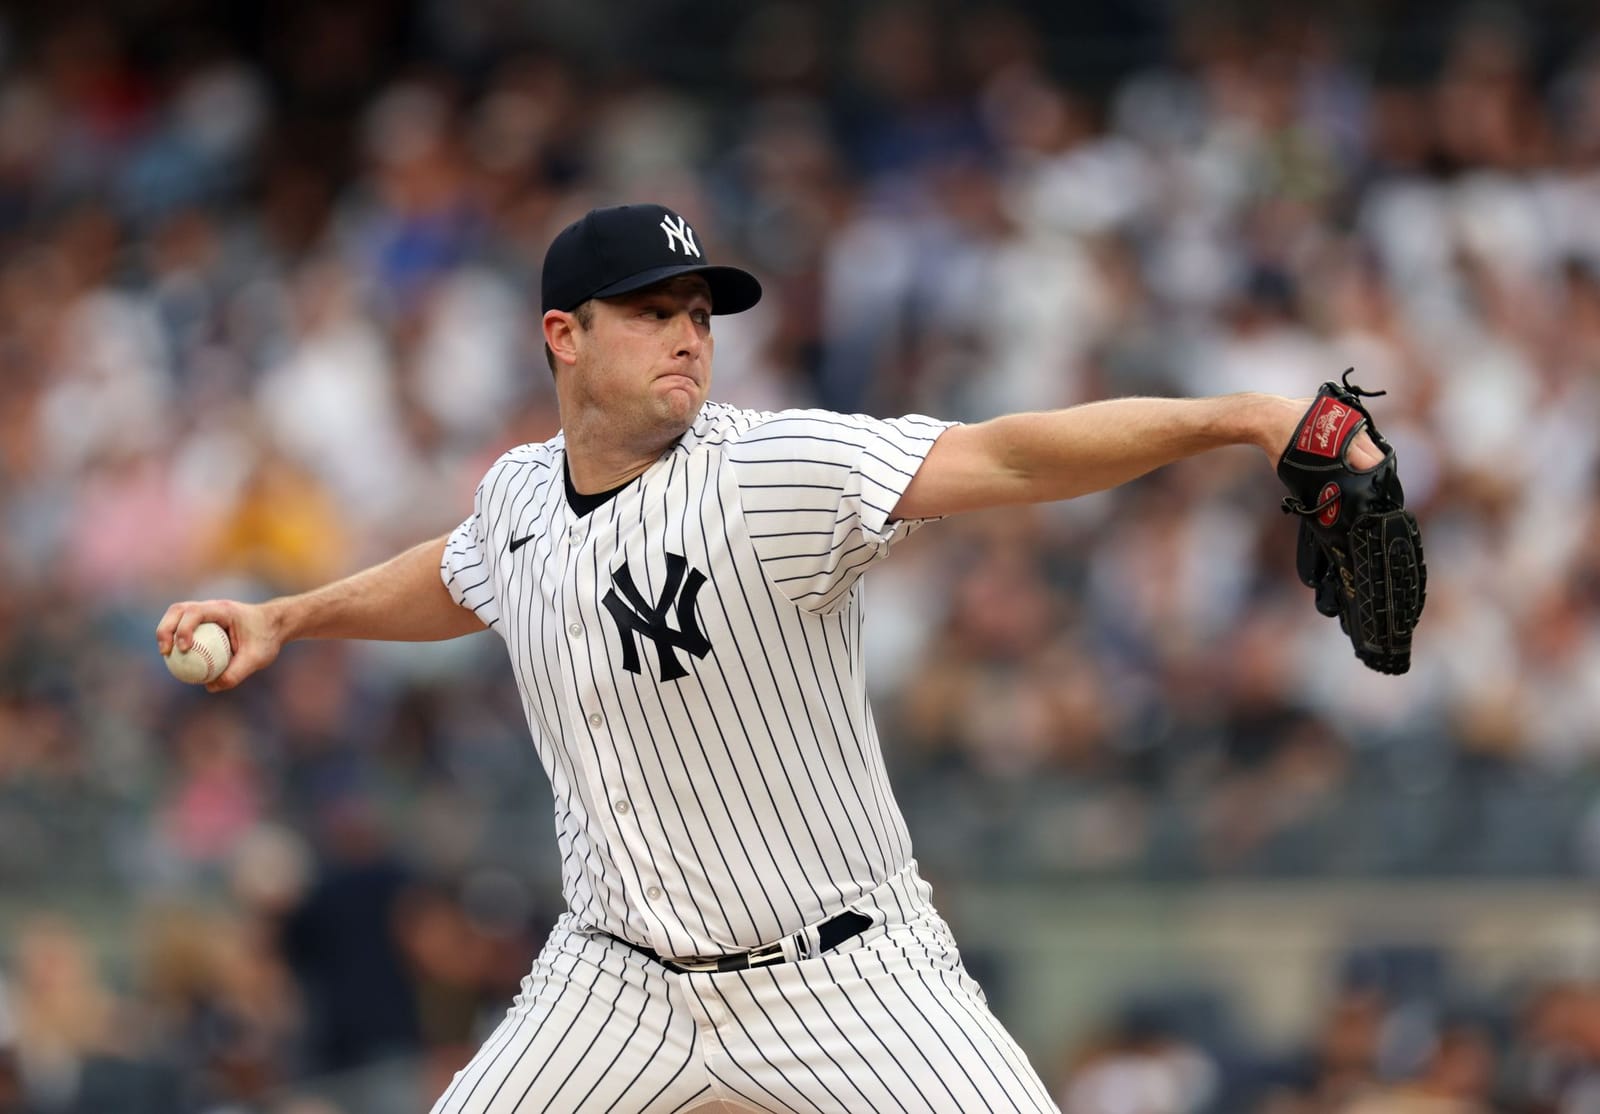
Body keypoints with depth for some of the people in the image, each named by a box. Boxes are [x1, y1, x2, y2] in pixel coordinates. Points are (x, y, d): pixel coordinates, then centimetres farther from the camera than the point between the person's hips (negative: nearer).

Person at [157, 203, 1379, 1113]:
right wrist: (287, 618, 23)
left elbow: (1006, 456, -33)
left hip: (846, 974, -5)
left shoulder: (775, 471, -19)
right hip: (617, 981, 5)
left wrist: (1234, 417, -46)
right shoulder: (519, 493, 0)